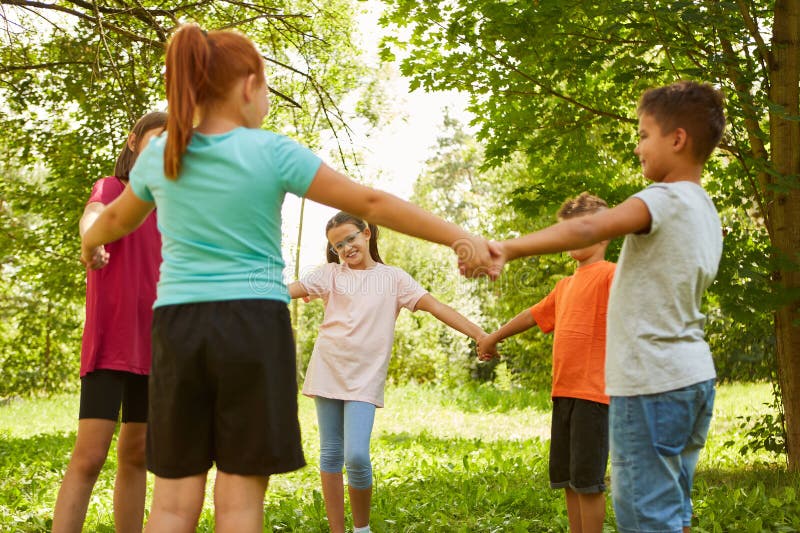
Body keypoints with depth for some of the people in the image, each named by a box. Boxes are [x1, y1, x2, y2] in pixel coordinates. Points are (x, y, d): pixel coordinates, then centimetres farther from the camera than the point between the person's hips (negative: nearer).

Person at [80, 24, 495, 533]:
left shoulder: (160, 155, 7)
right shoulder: (271, 152, -5)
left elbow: (116, 219, 26)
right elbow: (372, 203, -7)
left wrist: (89, 246, 49)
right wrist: (460, 237, -3)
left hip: (178, 323, 4)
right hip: (253, 322, -3)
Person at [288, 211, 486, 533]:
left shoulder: (393, 277, 5)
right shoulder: (331, 273, 7)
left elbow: (436, 307, -3)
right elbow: (286, 291, -4)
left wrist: (481, 336, -11)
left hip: (365, 378, -2)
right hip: (327, 371, 2)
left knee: (357, 457, -15)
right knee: (330, 454, 5)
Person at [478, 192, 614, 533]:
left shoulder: (609, 275, -5)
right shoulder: (565, 287, 19)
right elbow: (533, 316, 32)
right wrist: (493, 338, 43)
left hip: (592, 393, -8)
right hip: (562, 392, 8)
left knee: (587, 479, -6)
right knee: (566, 479, 12)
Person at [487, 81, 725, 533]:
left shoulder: (666, 199, -14)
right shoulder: (707, 214, 16)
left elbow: (587, 229, -30)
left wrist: (507, 249, -38)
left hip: (651, 384, -9)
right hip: (694, 376, 9)